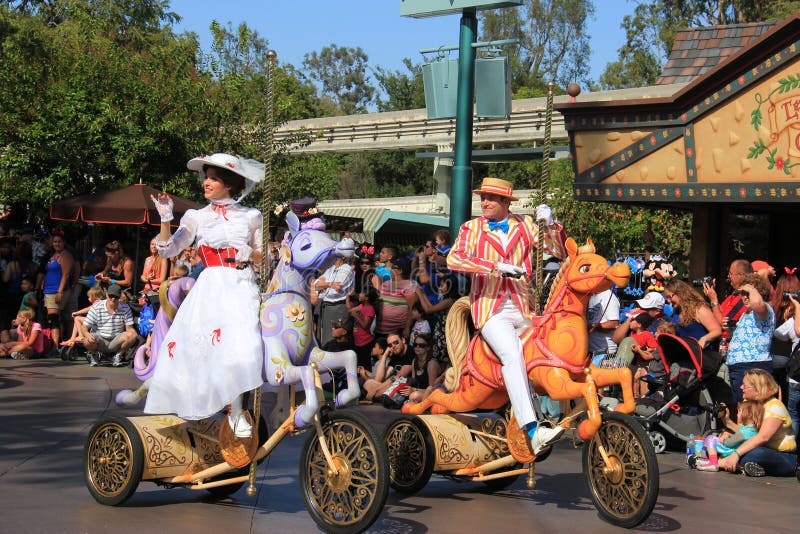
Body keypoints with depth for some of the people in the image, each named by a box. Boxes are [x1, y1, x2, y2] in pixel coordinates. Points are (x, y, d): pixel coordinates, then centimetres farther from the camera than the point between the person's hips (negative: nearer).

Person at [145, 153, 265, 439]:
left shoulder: (251, 216, 11)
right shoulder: (197, 217, 12)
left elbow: (266, 259, 15)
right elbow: (167, 250, 4)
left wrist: (250, 254, -6)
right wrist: (165, 219, -8)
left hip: (242, 289, -1)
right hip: (210, 287, 1)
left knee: (240, 346, -18)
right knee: (198, 346, -10)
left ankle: (235, 410, -8)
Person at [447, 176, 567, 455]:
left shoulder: (525, 225, 14)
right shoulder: (471, 228, 9)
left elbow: (559, 251, 9)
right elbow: (453, 259, -9)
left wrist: (550, 223, -8)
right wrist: (498, 267, -18)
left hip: (522, 307, 4)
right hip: (490, 308, -4)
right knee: (512, 356, -25)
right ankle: (533, 432, -37)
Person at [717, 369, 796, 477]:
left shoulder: (775, 407, -17)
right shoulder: (752, 404, 11)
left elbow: (763, 437, -30)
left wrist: (736, 454, -37)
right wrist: (728, 421, -7)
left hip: (787, 460, -9)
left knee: (756, 453, -41)